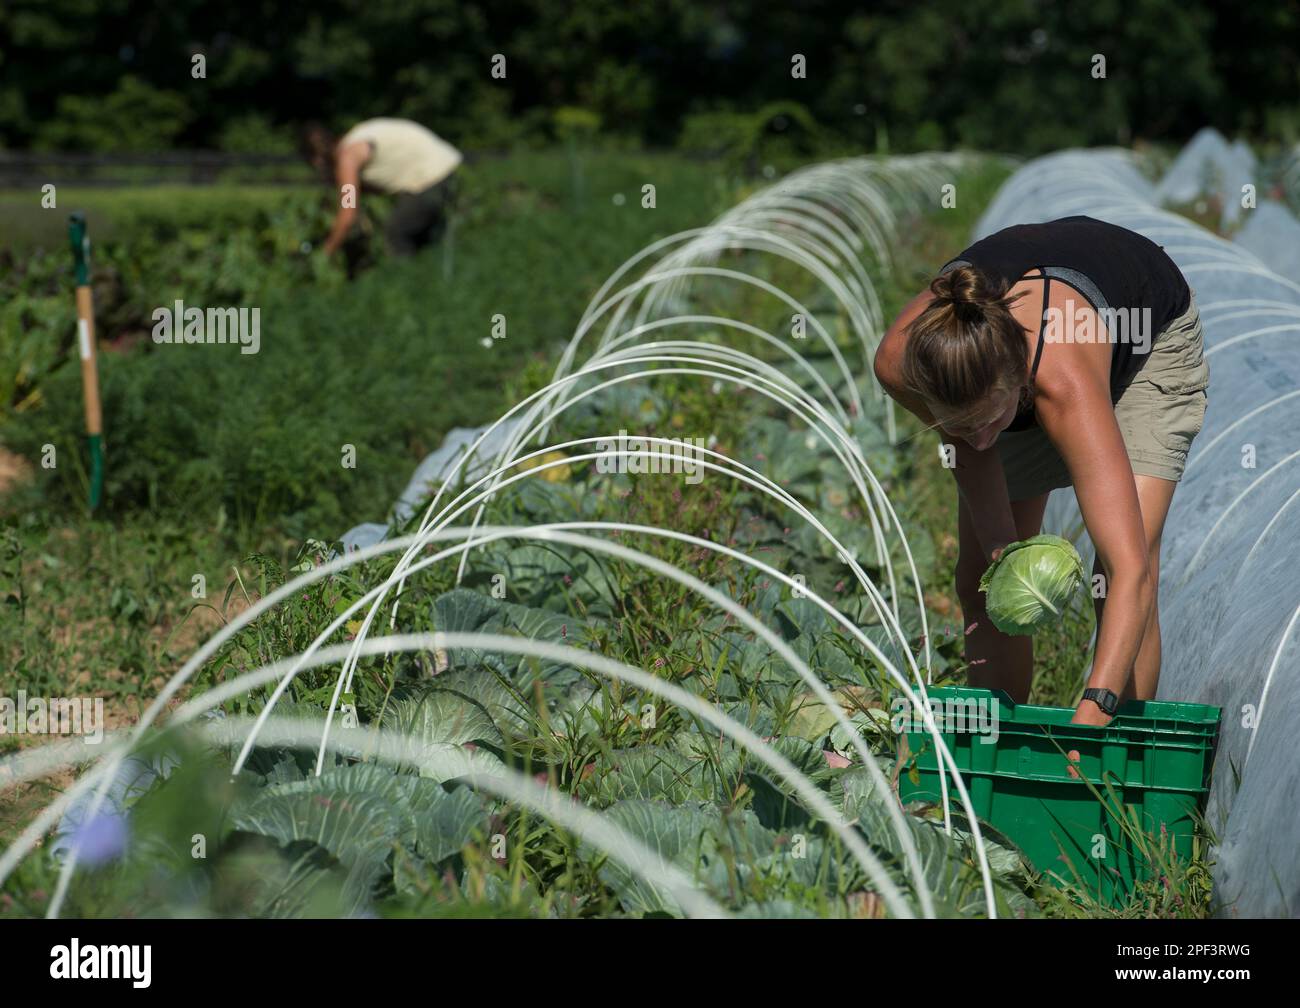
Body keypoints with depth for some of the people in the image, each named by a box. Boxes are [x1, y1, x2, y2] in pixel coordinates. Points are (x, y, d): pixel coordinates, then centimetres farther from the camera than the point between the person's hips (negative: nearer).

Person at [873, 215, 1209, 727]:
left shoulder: (1063, 386, -46)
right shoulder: (900, 362, -35)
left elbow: (1131, 571, -50)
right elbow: (968, 444, -10)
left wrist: (1091, 712, -59)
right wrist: (998, 543, -23)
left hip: (1150, 337, -4)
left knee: (1124, 569, -20)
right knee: (982, 583, 1)